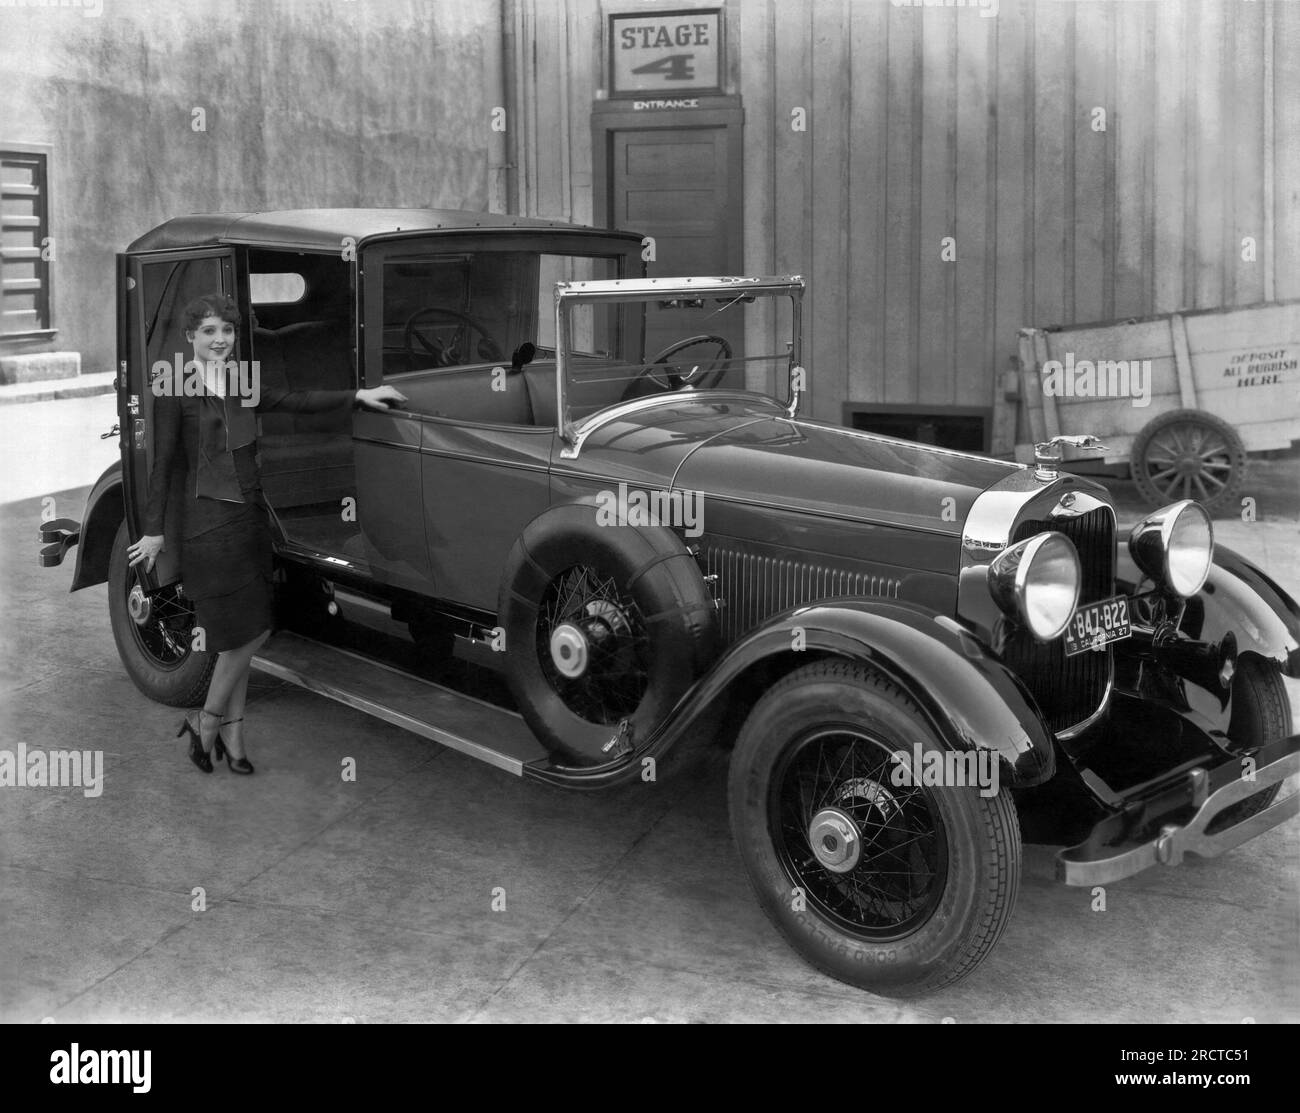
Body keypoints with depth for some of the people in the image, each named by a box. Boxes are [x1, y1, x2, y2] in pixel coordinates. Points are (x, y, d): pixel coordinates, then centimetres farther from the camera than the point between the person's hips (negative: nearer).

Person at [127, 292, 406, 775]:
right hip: (209, 520, -6)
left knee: (241, 634, 8)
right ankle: (206, 721, 12)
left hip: (249, 514, 6)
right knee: (249, 631, -7)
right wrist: (154, 530, -8)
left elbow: (295, 401, 6)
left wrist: (356, 395, -2)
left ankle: (231, 734, 19)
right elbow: (163, 462, -7)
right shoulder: (175, 390, -7)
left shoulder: (241, 383, 11)